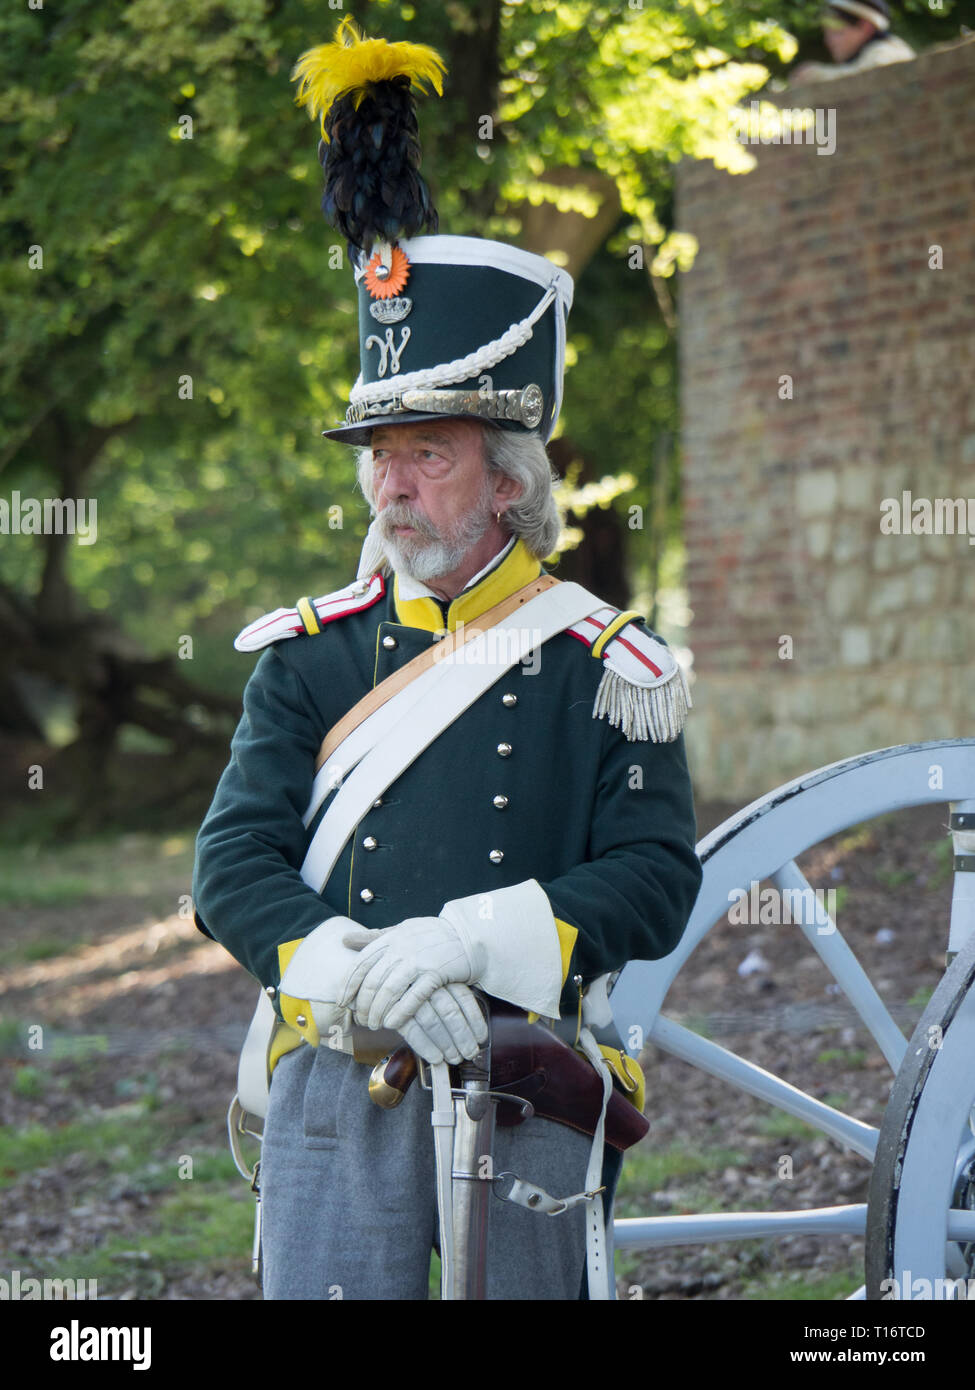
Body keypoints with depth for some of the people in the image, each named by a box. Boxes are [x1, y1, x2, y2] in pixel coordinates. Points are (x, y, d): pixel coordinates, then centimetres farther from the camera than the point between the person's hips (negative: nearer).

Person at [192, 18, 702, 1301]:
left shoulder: (606, 667, 3)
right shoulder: (309, 655, 9)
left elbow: (655, 882, -4)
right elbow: (234, 862, 2)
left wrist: (461, 943, -18)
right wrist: (353, 971, -18)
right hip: (336, 1087, 1)